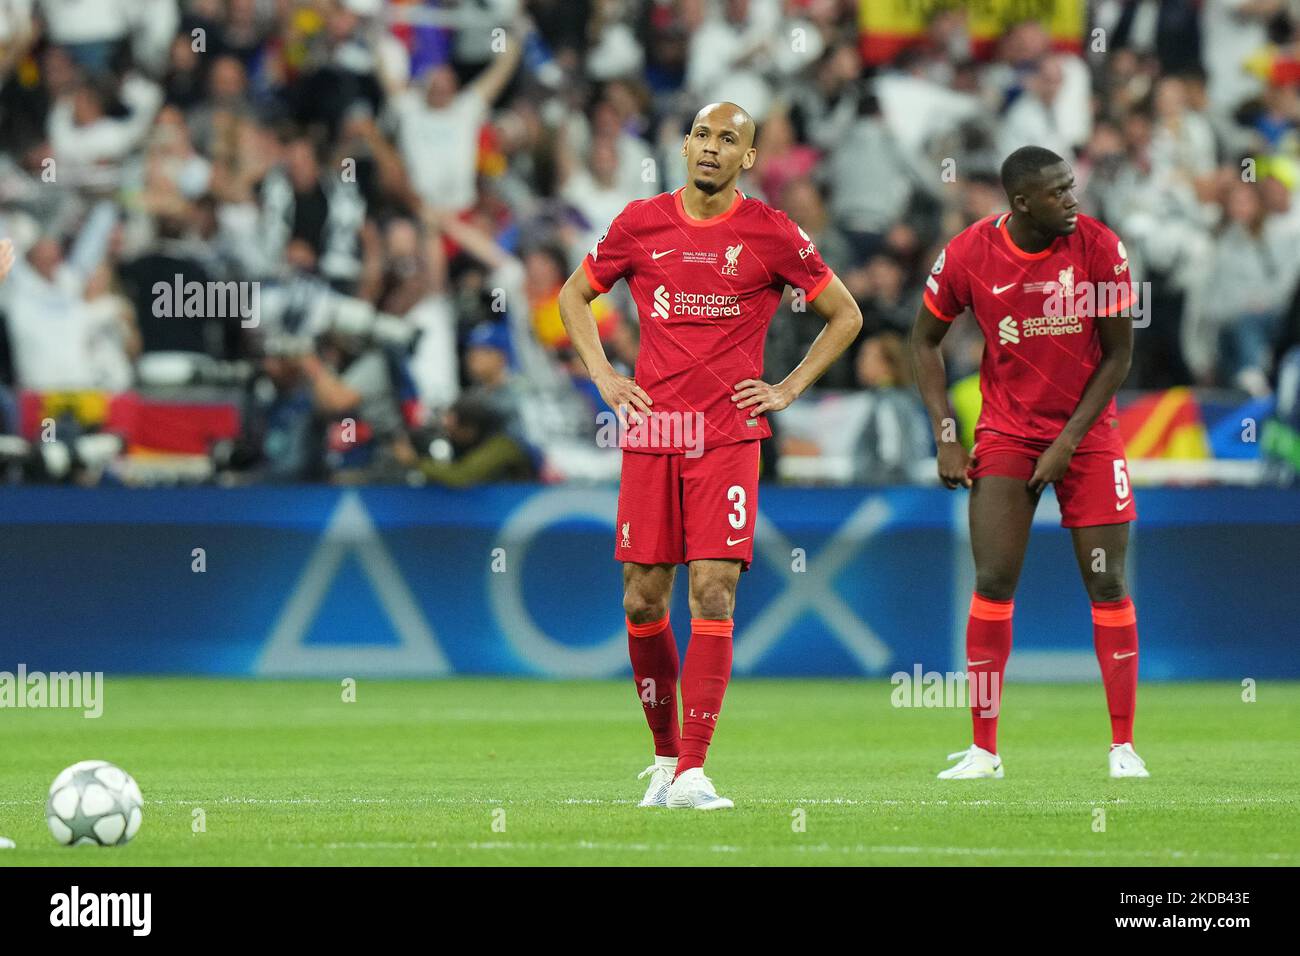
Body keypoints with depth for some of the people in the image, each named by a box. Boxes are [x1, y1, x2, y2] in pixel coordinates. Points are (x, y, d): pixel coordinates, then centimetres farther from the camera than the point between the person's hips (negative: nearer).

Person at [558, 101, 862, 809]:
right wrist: (602, 375, 9)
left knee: (713, 593, -11)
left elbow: (845, 315, 11)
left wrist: (790, 389, 3)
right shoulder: (639, 224, 6)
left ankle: (691, 771, -11)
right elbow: (574, 295, 21)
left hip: (728, 436, -2)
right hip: (650, 432, 2)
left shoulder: (772, 234, 0)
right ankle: (665, 752, 21)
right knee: (642, 601, 3)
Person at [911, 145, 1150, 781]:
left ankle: (1123, 746, 5)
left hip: (1086, 433, 0)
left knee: (1107, 584, -3)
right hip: (1005, 435, 0)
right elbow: (925, 341, 4)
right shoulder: (969, 254, -11)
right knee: (993, 583, -7)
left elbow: (1117, 355, -5)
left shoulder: (1099, 247, -12)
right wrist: (946, 437, -3)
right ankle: (983, 749, 0)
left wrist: (1069, 441, -11)